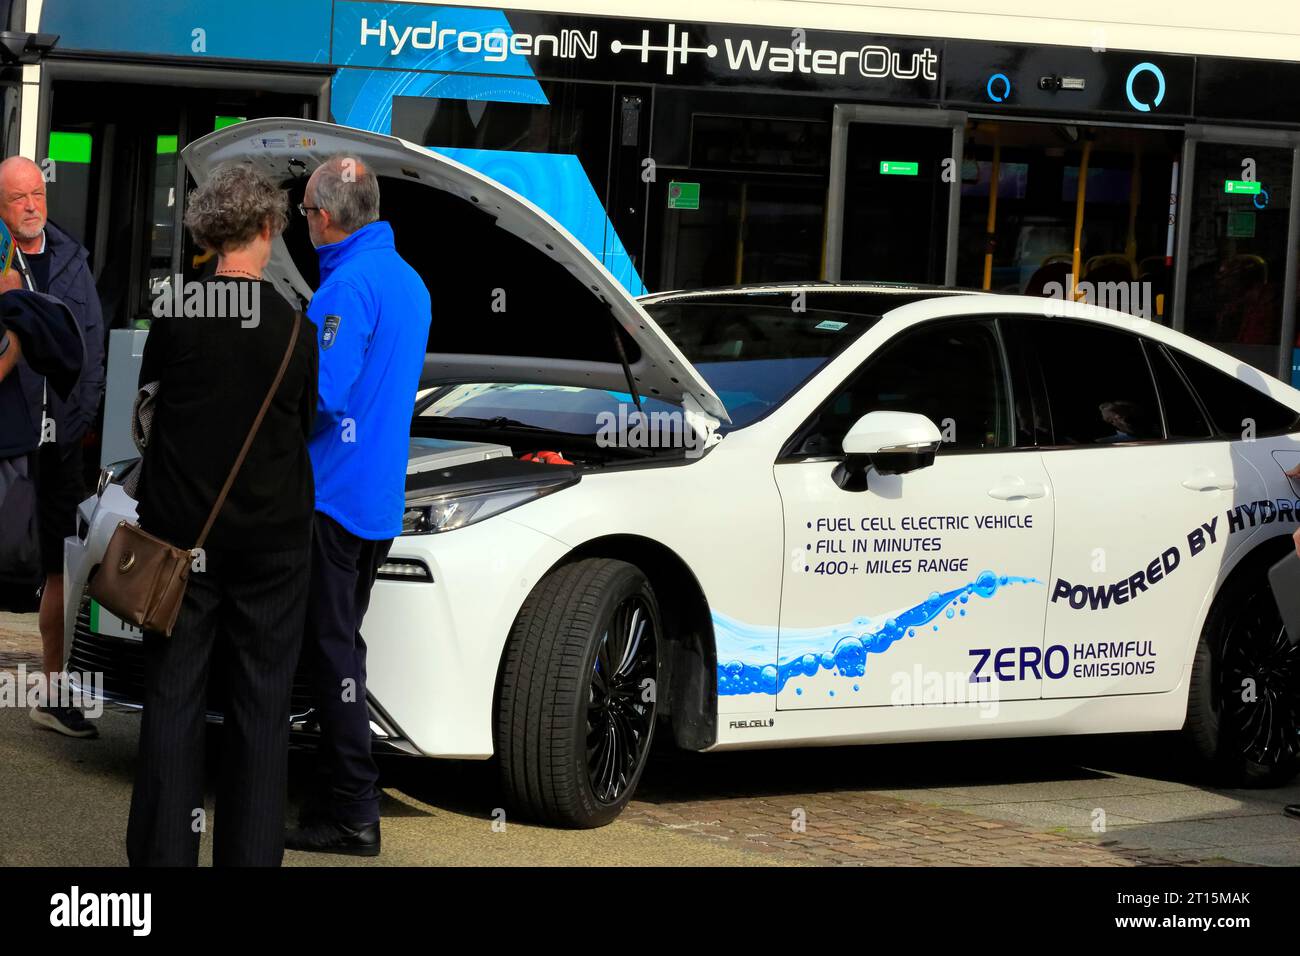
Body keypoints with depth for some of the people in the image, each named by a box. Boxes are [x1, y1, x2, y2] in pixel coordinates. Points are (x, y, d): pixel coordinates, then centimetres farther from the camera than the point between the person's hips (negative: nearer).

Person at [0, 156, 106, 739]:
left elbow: (92, 342, 14)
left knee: (62, 566, 7)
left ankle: (55, 695, 16)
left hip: (60, 442, 4)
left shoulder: (71, 260, 11)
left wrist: (84, 418, 8)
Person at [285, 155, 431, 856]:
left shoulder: (348, 285, -17)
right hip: (380, 501, 10)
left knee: (331, 651, -6)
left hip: (333, 495, -10)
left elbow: (319, 396, -22)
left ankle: (351, 816, -6)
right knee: (338, 647, 16)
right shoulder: (408, 280, 14)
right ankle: (340, 797, 21)